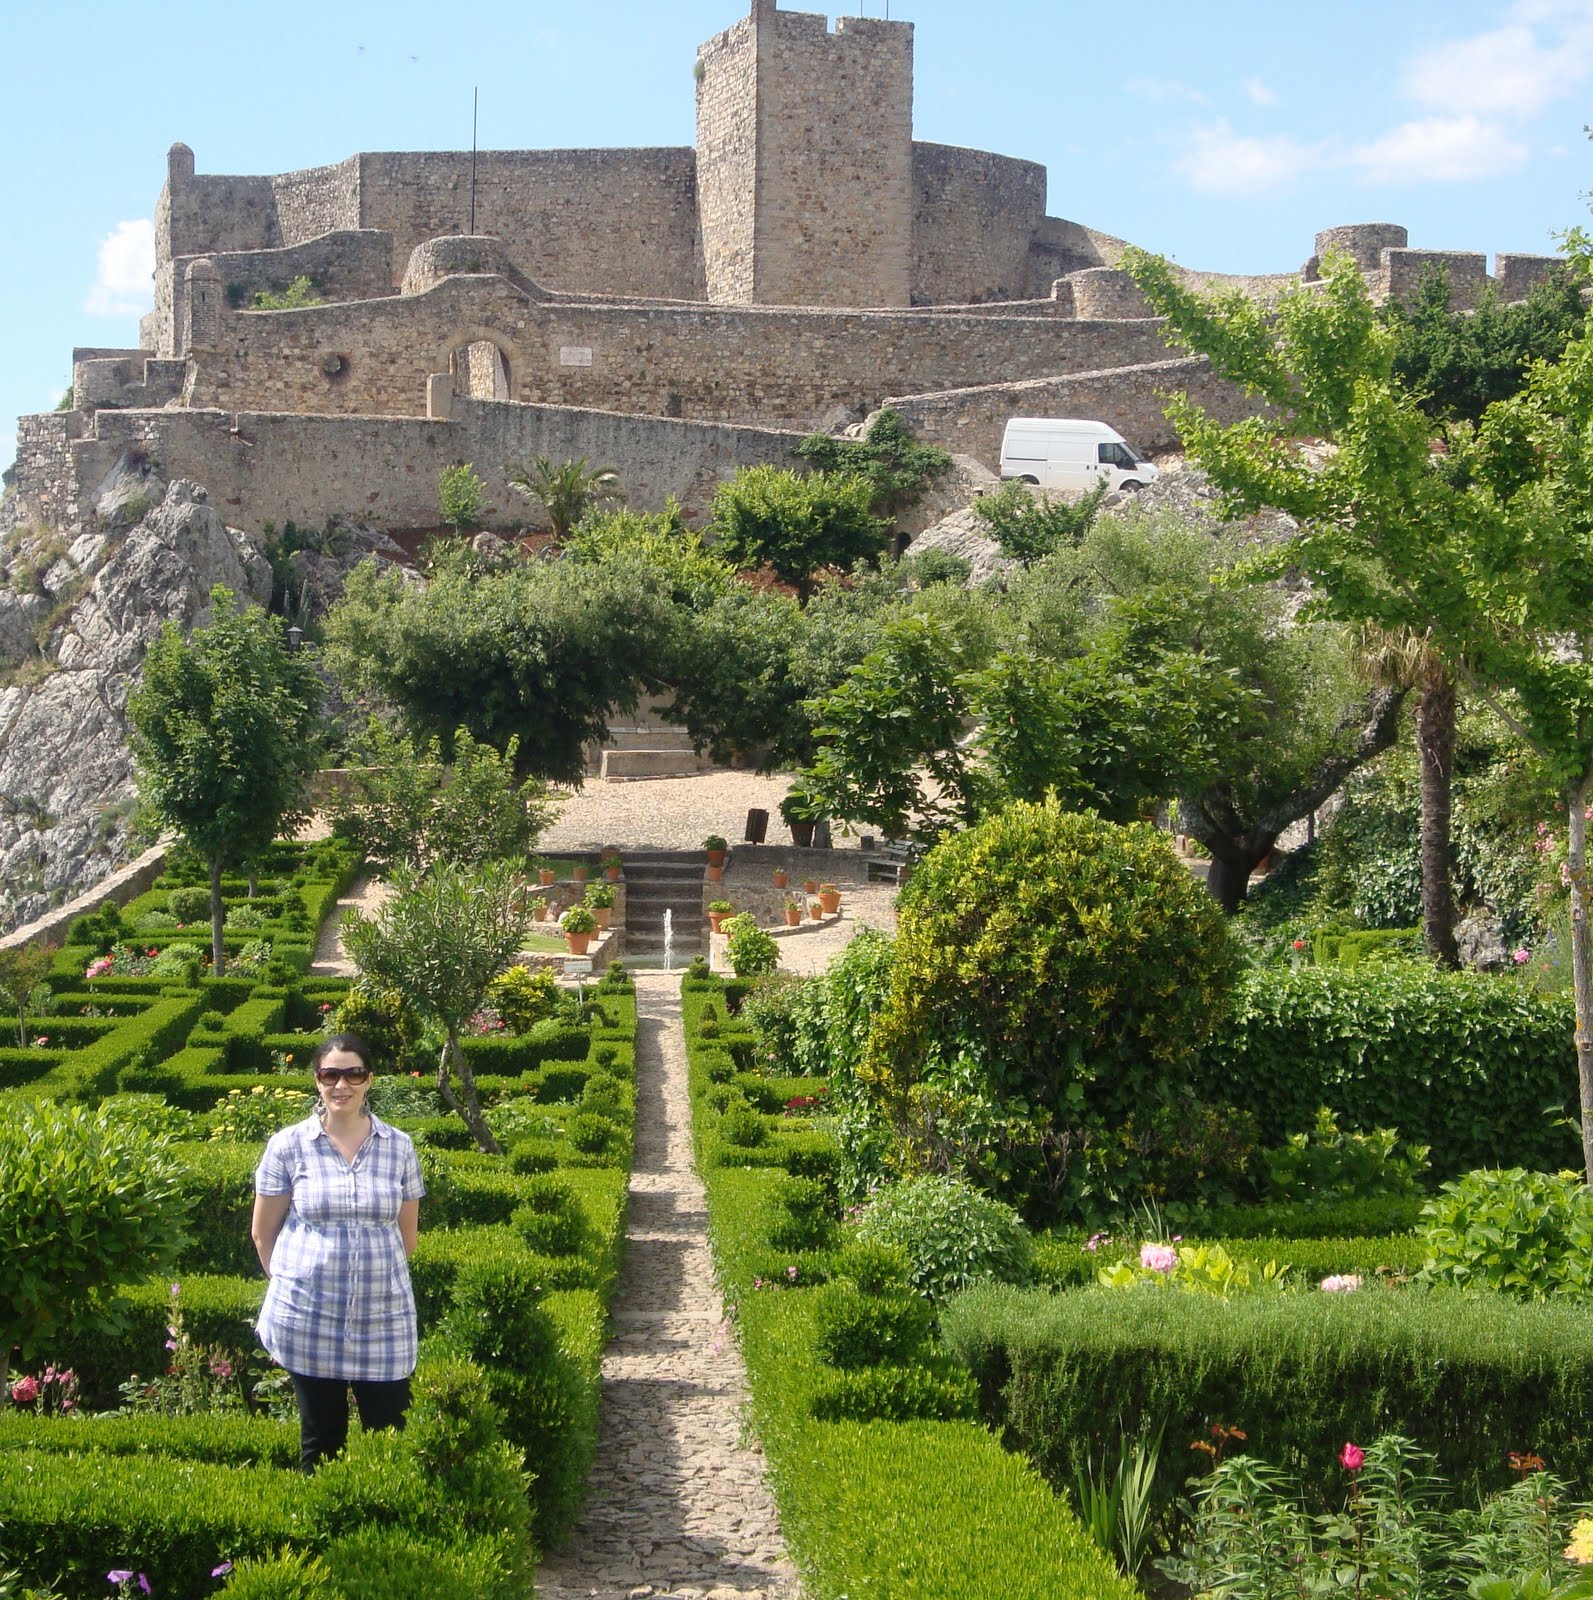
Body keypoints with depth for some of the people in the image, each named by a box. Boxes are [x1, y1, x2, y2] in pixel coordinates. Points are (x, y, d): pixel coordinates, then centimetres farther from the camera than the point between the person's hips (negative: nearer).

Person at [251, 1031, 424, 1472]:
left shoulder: (399, 1147, 2)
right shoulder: (288, 1146, -3)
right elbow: (262, 1233, 5)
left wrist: (377, 1279, 11)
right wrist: (291, 1282, 8)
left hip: (384, 1317, 1)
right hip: (308, 1317, -1)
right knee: (322, 1440, 9)